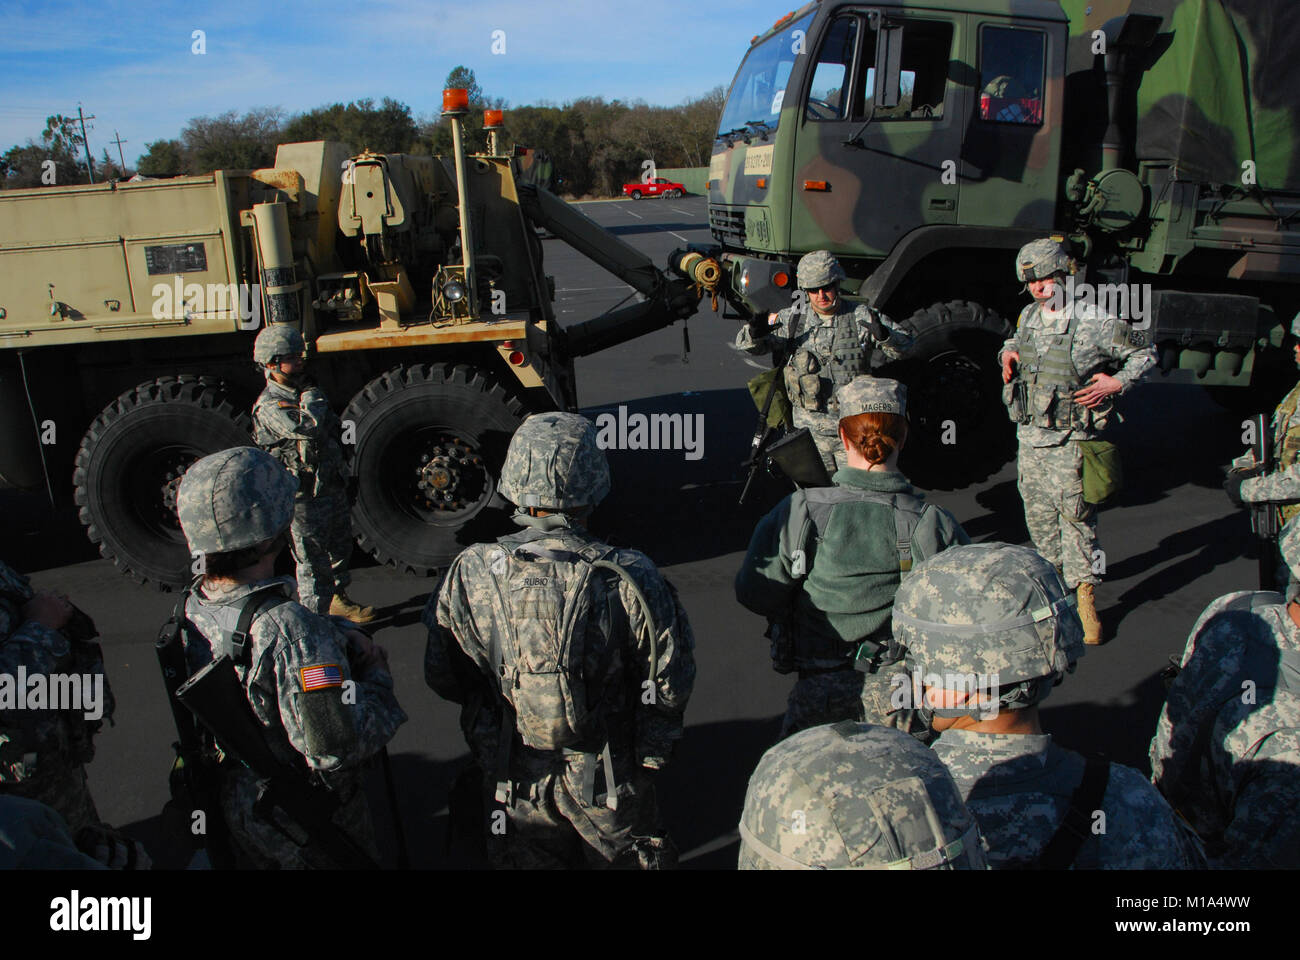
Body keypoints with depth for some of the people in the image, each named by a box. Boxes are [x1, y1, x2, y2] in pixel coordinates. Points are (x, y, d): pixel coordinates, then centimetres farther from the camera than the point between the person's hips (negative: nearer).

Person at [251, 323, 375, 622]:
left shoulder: (304, 391, 11)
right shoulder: (269, 406, -18)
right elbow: (309, 426, -34)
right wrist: (311, 396, -15)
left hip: (331, 488, 9)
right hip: (304, 499, -9)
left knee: (340, 549, 23)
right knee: (313, 563, 0)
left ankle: (338, 600, 42)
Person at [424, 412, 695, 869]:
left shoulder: (469, 574, -20)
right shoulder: (629, 580, -26)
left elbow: (442, 678, -7)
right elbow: (670, 684, -16)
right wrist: (652, 751, 4)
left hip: (514, 783, 2)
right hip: (610, 784, -1)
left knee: (529, 859, 27)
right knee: (626, 856, 26)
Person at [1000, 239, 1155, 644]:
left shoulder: (1094, 323, -11)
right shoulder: (1028, 317, 7)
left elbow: (1145, 352, 1)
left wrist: (1117, 383, -13)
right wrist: (1008, 352, 8)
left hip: (1070, 442, -6)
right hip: (1030, 436, 6)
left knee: (1076, 515, -5)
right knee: (1038, 515, 15)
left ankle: (1085, 596, 7)